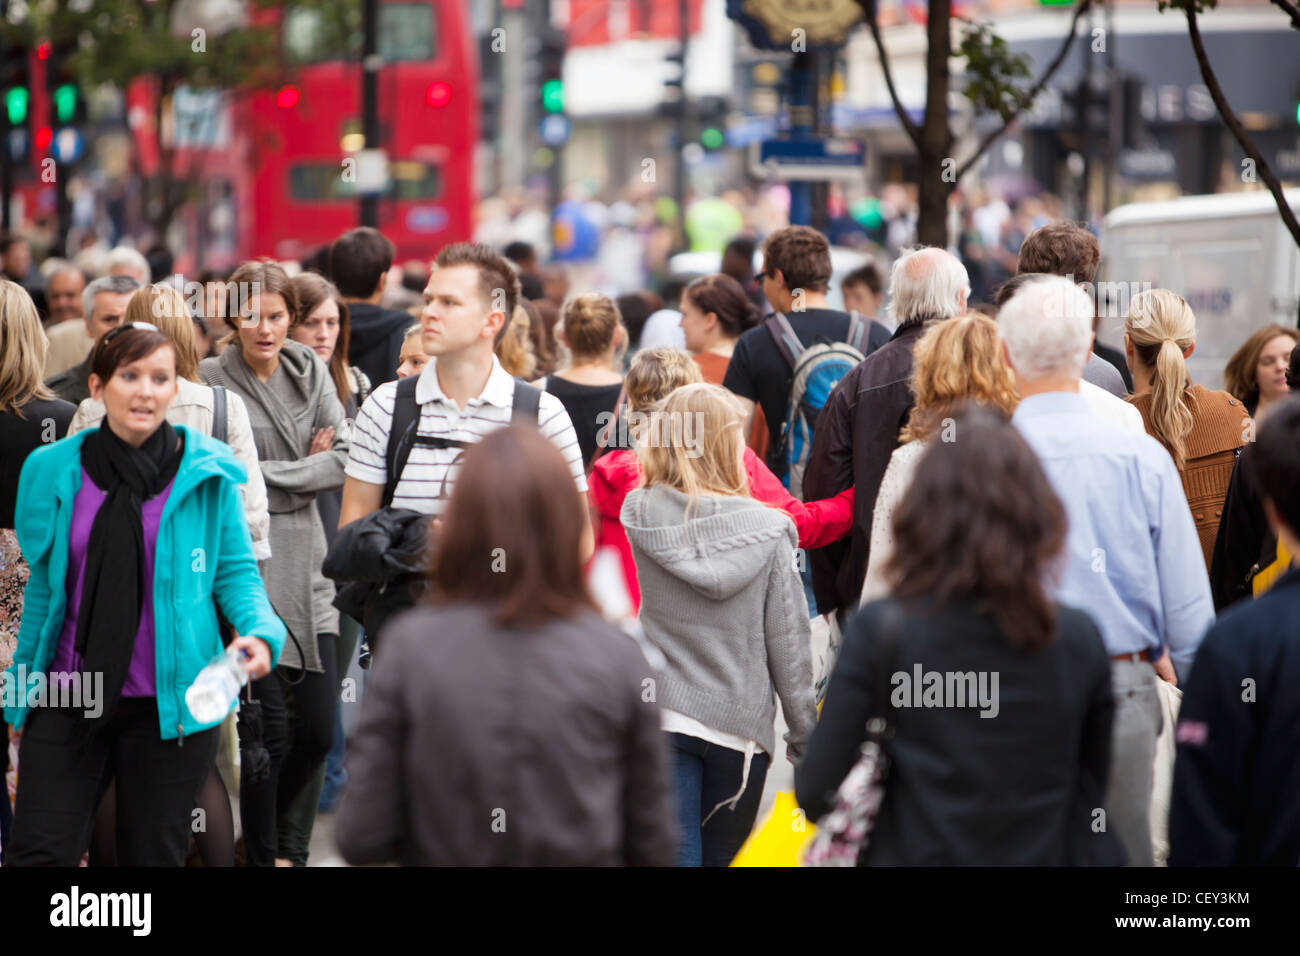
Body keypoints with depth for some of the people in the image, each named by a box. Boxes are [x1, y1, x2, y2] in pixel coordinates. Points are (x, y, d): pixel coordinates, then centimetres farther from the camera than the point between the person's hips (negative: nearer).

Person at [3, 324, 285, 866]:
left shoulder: (207, 472, -3)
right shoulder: (53, 470, 1)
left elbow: (236, 572, 3)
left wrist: (260, 631, -17)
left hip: (169, 700, -1)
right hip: (70, 698, 1)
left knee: (154, 855, 9)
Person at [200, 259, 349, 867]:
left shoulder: (311, 372, 9)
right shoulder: (211, 381, -6)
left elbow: (345, 460, 0)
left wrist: (271, 476, -9)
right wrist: (309, 465, -9)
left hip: (306, 566, 5)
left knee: (318, 730, 4)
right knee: (269, 731, -4)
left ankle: (267, 829, 29)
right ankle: (260, 852, 13)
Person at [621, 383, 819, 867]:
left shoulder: (641, 516, -7)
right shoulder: (767, 531, -10)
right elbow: (788, 642, -4)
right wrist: (804, 736, 6)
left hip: (659, 716, 0)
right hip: (740, 720, 0)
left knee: (672, 853, -4)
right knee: (722, 855, 15)